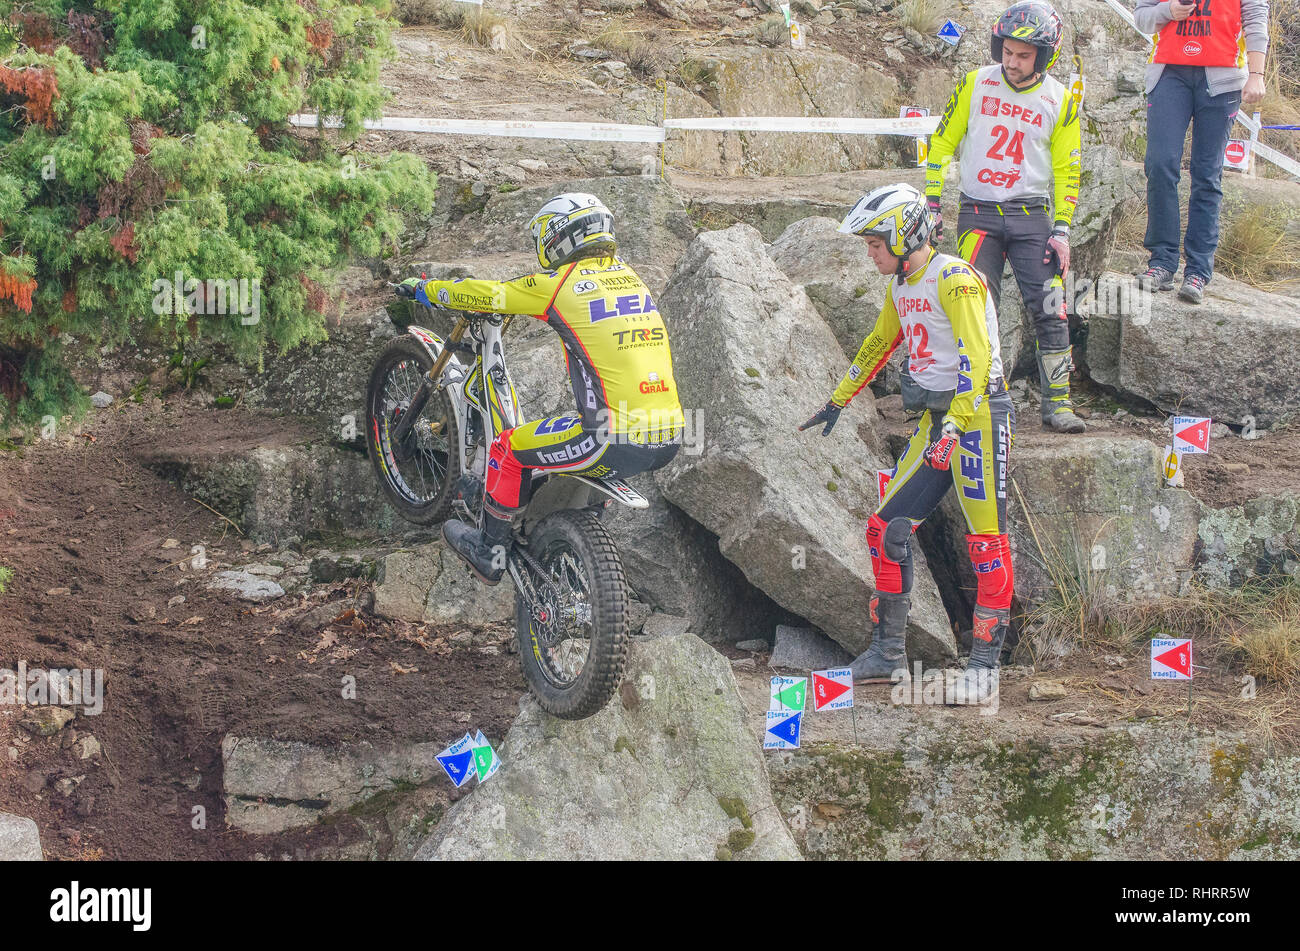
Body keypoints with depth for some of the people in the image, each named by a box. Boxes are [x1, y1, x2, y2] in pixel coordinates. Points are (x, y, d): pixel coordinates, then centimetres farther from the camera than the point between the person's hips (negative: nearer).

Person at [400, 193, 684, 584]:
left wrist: (423, 288, 23)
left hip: (617, 443, -7)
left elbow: (486, 294, 5)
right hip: (670, 441, 7)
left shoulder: (559, 284, -5)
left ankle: (488, 552, 22)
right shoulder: (629, 276, 16)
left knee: (508, 448, 11)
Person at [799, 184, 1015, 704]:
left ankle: (986, 661, -4)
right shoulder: (901, 286, 11)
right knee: (887, 529, 6)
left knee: (986, 540, -9)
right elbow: (879, 344, 27)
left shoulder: (955, 279, -17)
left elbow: (976, 356, -25)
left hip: (978, 412, -9)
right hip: (936, 416, 9)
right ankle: (889, 649, 14)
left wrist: (956, 425, -33)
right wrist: (838, 400, 35)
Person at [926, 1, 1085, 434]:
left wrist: (1061, 230, 0)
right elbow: (942, 143, 6)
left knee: (1050, 309, -6)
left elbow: (1066, 171, 7)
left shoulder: (1060, 101, 0)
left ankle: (1057, 404, 3)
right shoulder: (975, 84, -2)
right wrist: (932, 205, 3)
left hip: (1031, 217, 1)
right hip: (978, 215, -1)